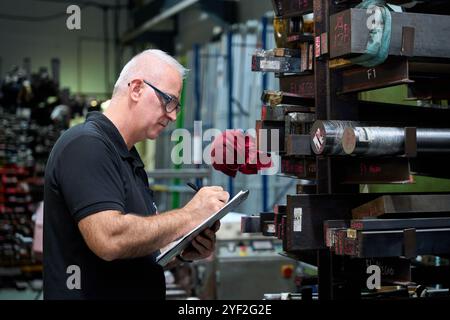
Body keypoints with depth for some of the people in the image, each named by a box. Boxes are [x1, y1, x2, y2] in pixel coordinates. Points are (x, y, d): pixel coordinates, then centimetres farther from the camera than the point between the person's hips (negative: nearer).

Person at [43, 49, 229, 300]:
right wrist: (190, 216, -15)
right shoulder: (86, 145, -13)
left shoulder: (129, 158, 15)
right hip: (92, 293, -8)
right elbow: (109, 240, -24)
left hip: (139, 294, 8)